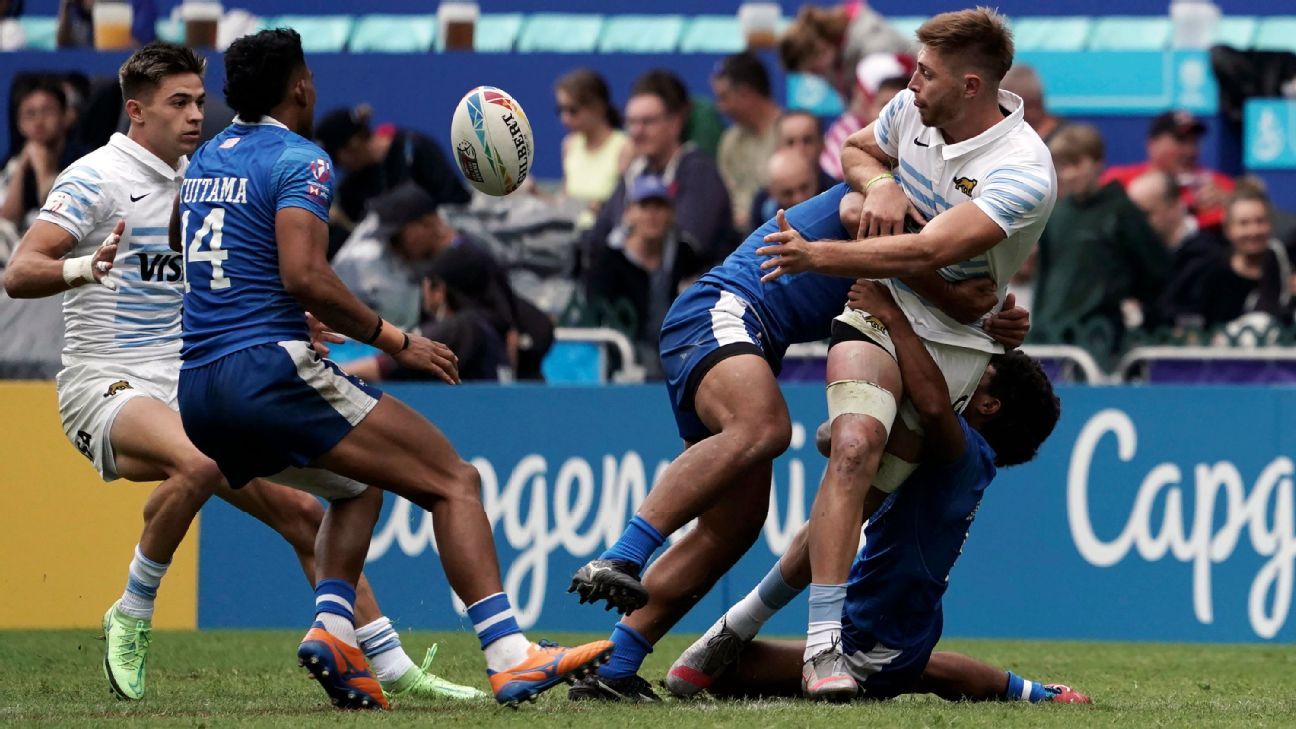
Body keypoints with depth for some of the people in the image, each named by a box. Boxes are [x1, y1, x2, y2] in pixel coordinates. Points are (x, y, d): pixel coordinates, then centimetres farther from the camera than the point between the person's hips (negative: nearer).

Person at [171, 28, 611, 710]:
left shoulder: (204, 160, 18)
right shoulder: (298, 160, -6)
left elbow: (176, 239, 38)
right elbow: (305, 276, -20)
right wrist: (396, 341, -12)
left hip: (198, 396, 8)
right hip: (271, 368, -8)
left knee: (357, 483, 31)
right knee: (453, 482, -5)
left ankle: (332, 627, 5)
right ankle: (509, 657, -22)